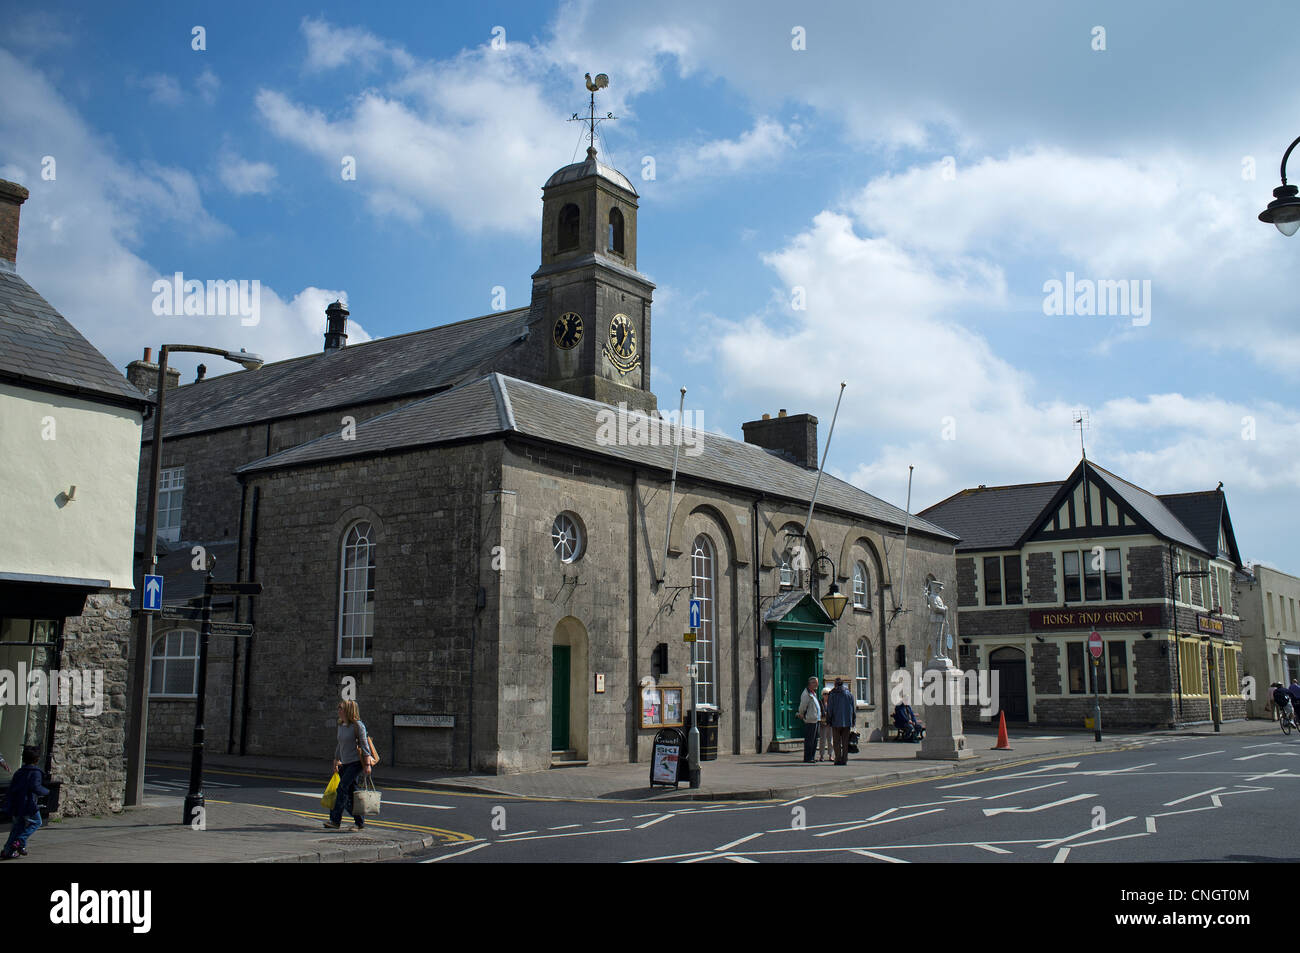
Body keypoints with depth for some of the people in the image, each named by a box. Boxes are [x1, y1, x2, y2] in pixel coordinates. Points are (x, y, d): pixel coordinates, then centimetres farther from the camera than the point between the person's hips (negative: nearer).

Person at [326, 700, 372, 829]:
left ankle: (336, 820, -11)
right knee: (350, 793, 5)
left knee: (342, 788, -14)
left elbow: (364, 745, -12)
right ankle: (360, 821, 12)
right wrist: (336, 761, 25)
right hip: (345, 763, 8)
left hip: (356, 762, -8)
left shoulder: (358, 725, -10)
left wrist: (367, 764, -16)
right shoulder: (341, 726, 13)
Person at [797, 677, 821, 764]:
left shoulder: (814, 693, 18)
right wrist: (801, 715, -3)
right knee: (809, 740, -6)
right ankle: (807, 758, -3)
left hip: (815, 720, 10)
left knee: (814, 741, 14)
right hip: (810, 720, -10)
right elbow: (802, 707, -16)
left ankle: (811, 757, 21)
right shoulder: (806, 694, -14)